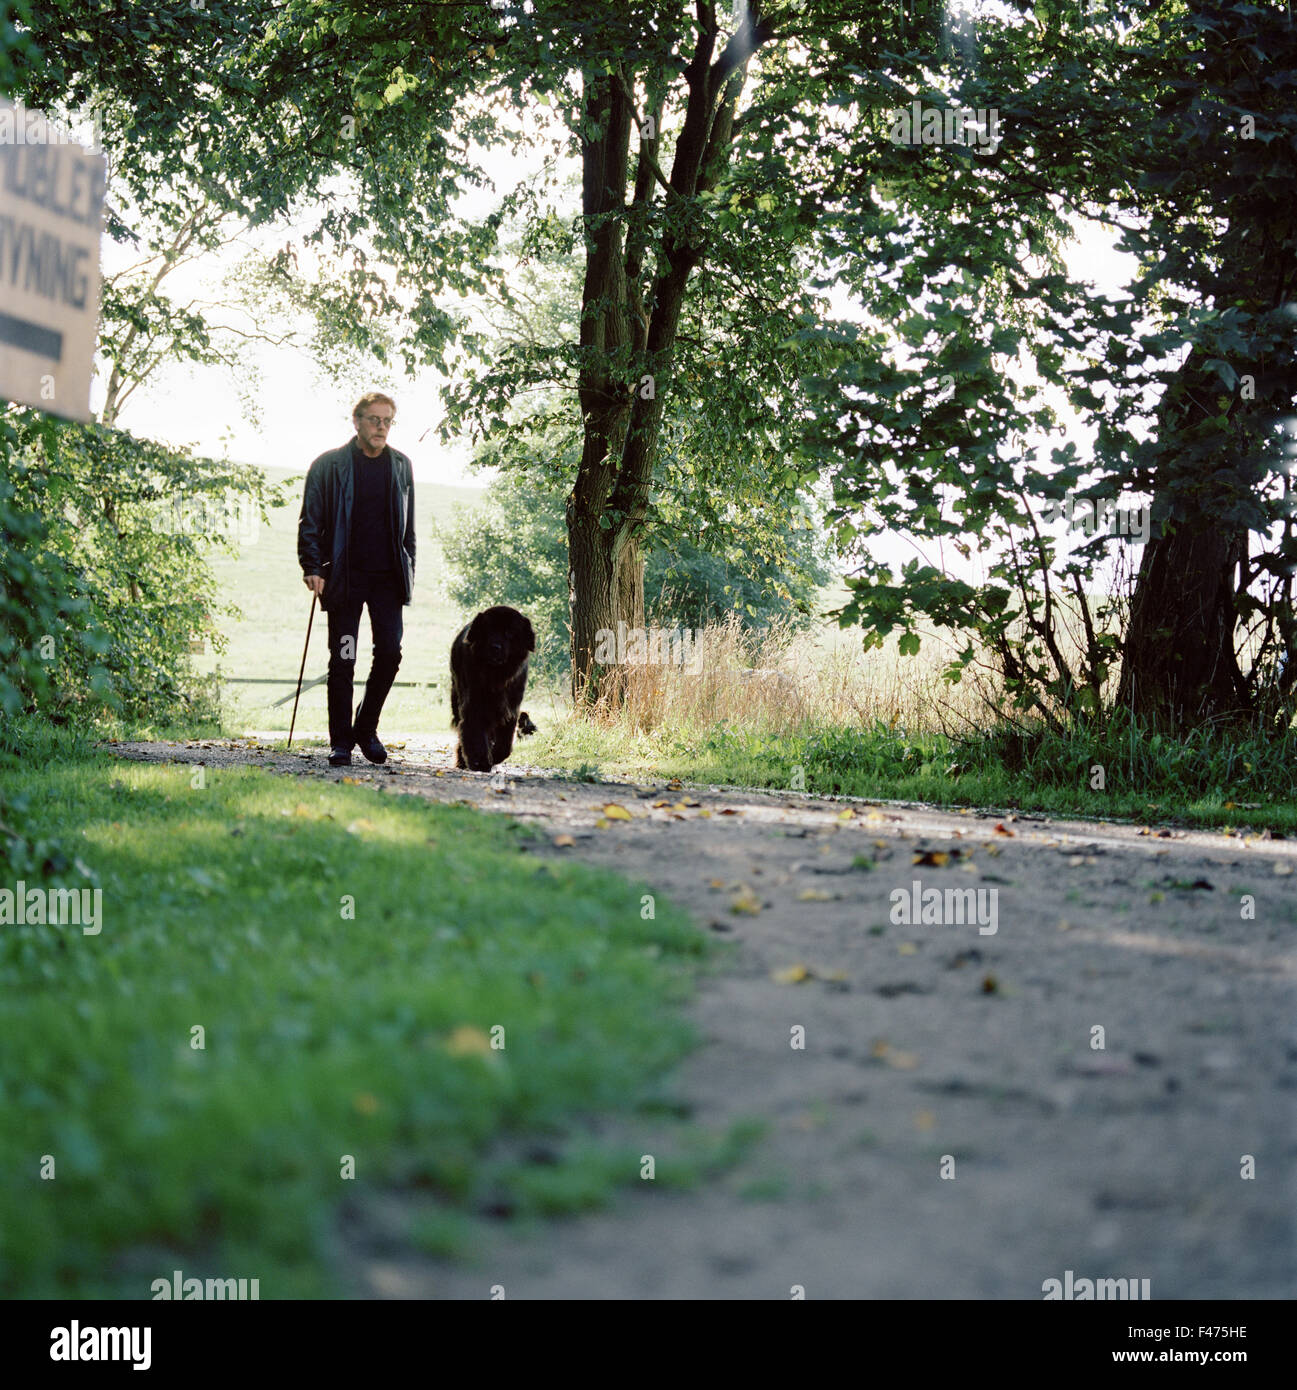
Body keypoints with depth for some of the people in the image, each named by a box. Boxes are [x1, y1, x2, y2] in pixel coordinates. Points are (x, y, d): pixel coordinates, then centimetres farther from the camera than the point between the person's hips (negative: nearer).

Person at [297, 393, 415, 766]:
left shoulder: (400, 465, 10)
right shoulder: (329, 465, -1)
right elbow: (310, 522, 0)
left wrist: (409, 572, 12)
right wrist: (313, 568, -10)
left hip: (387, 578, 3)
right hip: (345, 578, -3)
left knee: (390, 653, -3)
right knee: (342, 660, -1)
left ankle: (366, 729, 16)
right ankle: (340, 742, 7)